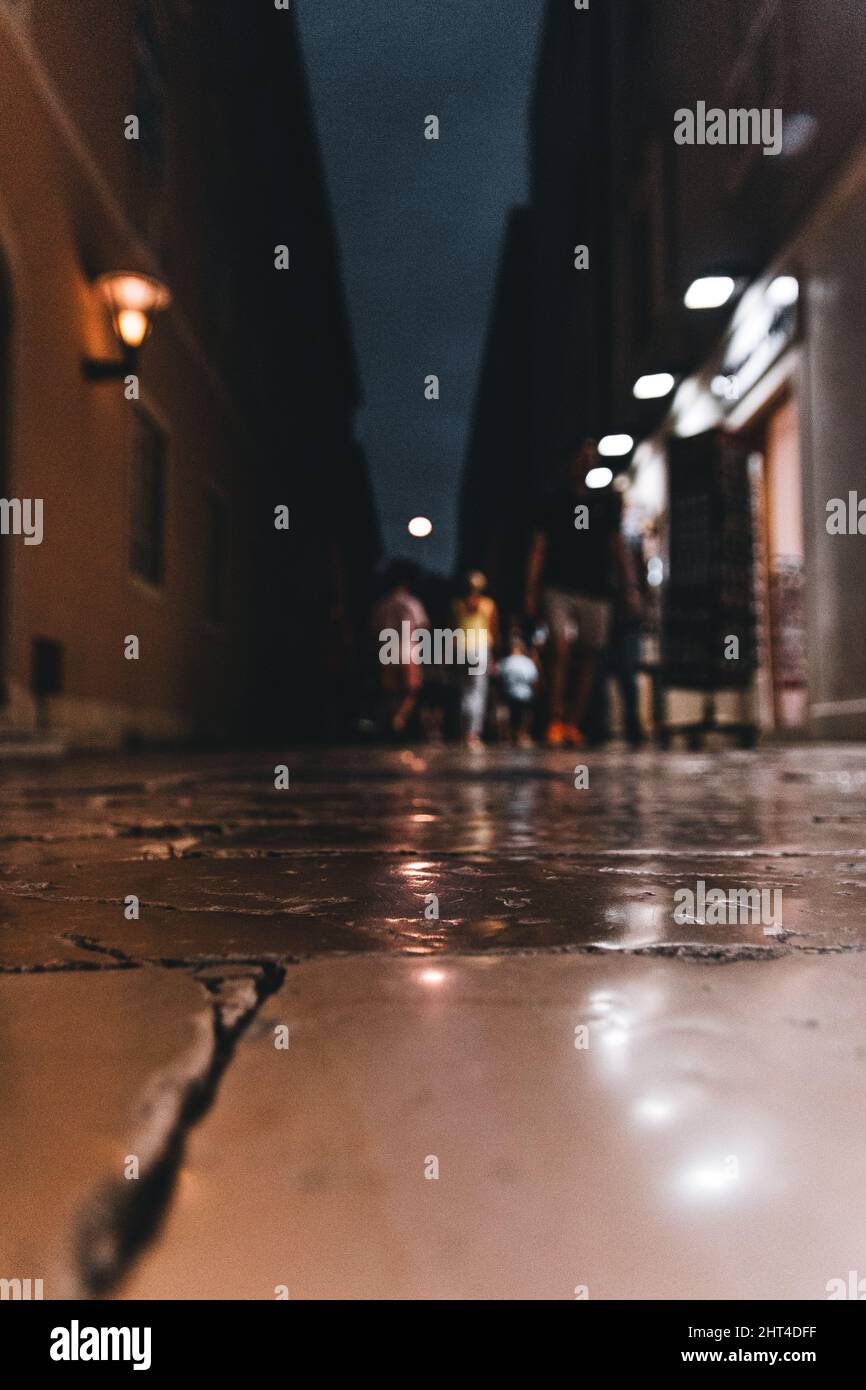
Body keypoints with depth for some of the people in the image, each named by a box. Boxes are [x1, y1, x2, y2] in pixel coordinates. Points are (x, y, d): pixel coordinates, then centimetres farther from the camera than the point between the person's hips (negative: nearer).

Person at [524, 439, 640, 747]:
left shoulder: (606, 501, 16)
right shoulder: (554, 502, 11)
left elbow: (617, 546, 13)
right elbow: (538, 547, 6)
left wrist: (630, 588, 2)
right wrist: (531, 591, -4)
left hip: (596, 592, 2)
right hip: (559, 588, -2)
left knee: (587, 658, 1)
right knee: (561, 649, -18)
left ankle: (573, 724, 8)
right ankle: (556, 721, -14)